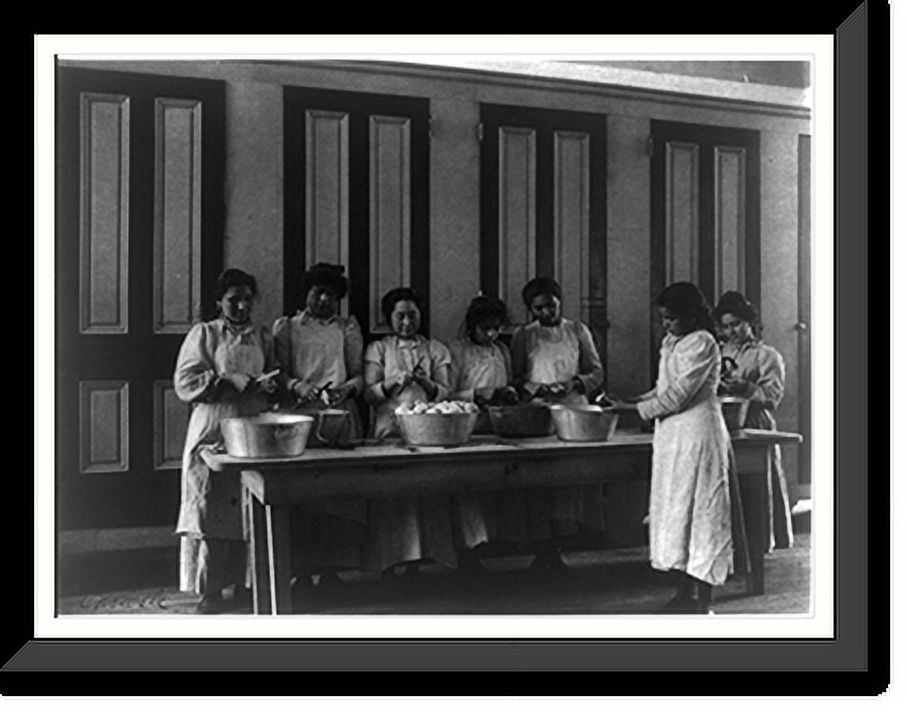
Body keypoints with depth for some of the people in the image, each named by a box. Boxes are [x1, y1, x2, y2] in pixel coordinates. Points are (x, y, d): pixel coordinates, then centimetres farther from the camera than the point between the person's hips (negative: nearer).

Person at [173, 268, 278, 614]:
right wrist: (228, 380, -15)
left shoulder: (263, 337, 14)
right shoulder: (203, 334, 4)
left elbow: (275, 380, 21)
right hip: (212, 433, -3)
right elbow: (185, 383, -3)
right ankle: (211, 591, 7)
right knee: (211, 510, -3)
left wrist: (271, 386, -2)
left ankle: (244, 586, 12)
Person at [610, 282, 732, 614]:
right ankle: (685, 592, 18)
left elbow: (679, 395, -19)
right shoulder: (670, 342, 14)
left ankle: (701, 600, 3)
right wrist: (632, 401, 6)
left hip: (697, 433, -9)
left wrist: (636, 409, -14)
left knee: (699, 509, -4)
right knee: (674, 508, 10)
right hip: (671, 434, 9)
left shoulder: (702, 344, -14)